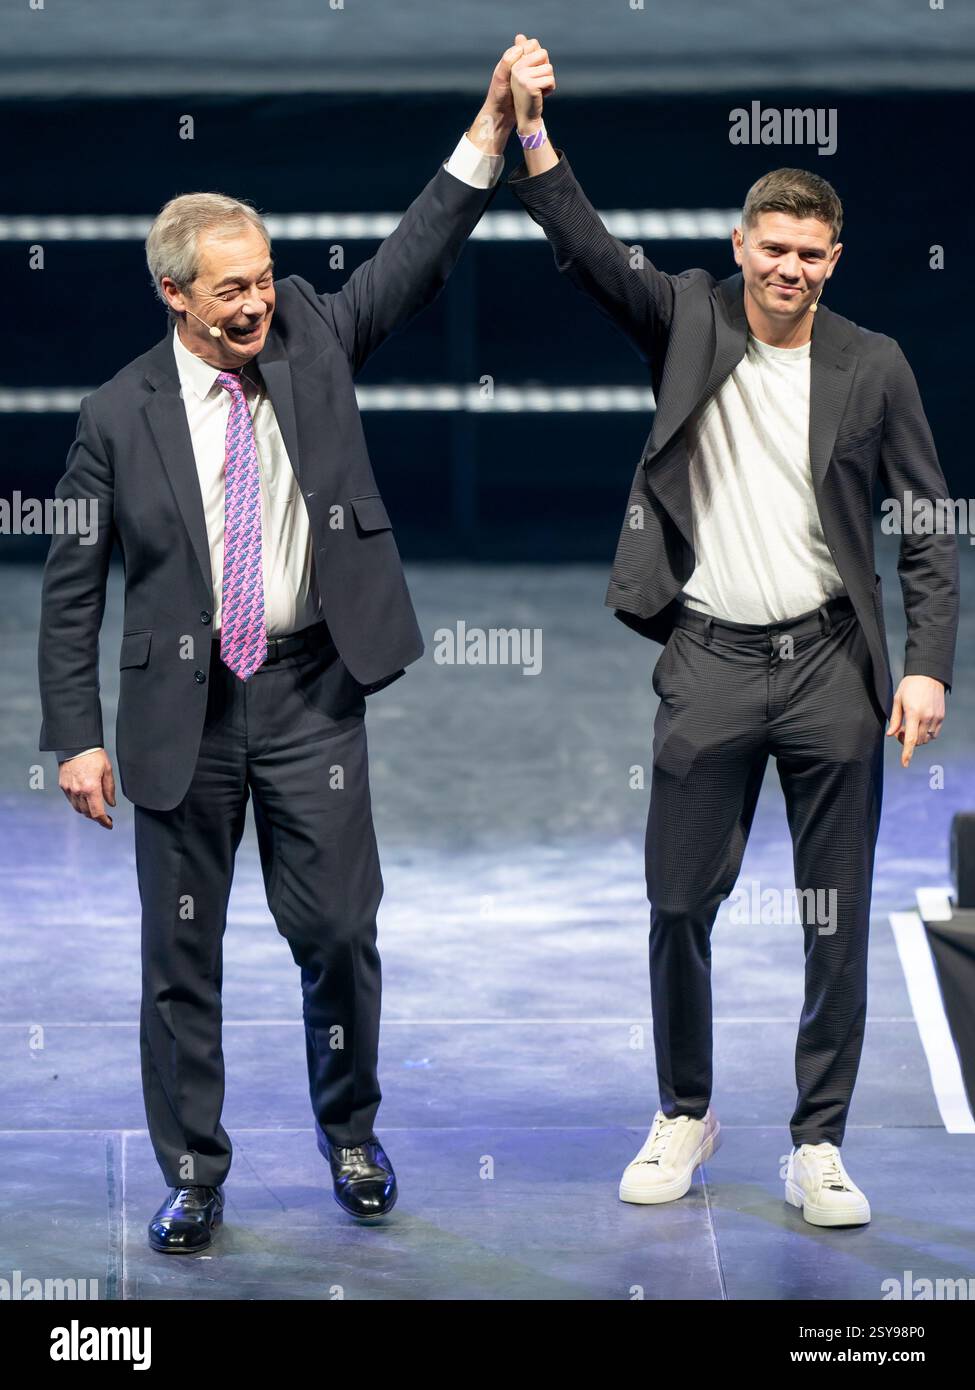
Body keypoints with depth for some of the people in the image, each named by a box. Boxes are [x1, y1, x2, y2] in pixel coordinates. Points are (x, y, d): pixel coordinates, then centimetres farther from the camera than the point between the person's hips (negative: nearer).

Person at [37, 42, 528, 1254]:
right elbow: (71, 587, 0)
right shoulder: (120, 415, -3)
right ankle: (191, 1175, 20)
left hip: (312, 695, 1)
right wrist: (76, 736, -5)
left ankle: (350, 1134, 27)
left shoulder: (312, 343, 2)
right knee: (182, 952, 7)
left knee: (338, 933, 4)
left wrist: (491, 128, -19)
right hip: (182, 707, -1)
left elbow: (414, 258, -7)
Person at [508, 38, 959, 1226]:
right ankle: (684, 1116, 25)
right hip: (710, 663, 0)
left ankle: (818, 1143, 13)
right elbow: (584, 249, -8)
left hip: (830, 665, 0)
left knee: (835, 925, 3)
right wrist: (530, 129, -20)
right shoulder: (688, 324, 3)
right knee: (678, 907, 5)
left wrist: (928, 667, -5)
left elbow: (928, 528, 4)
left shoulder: (873, 368, 3)